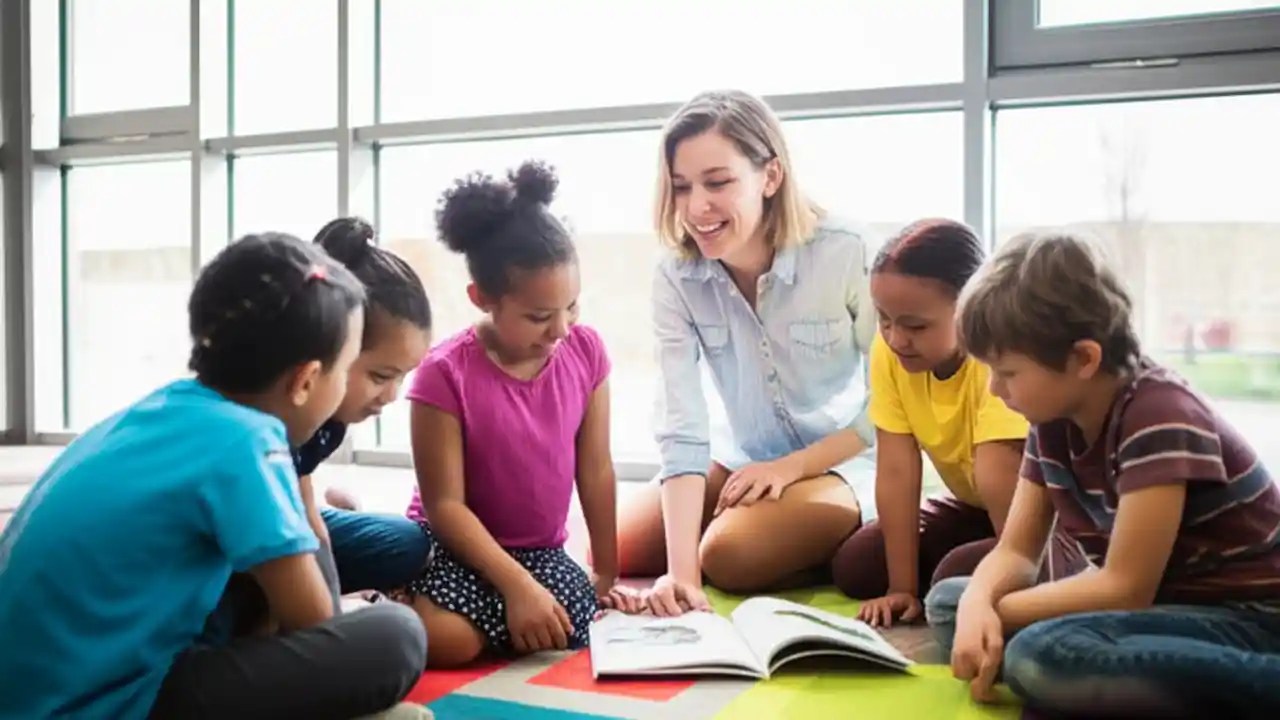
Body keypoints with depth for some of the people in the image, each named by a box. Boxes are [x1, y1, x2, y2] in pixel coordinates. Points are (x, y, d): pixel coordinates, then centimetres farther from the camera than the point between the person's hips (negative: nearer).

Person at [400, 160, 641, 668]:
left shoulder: (586, 351, -7)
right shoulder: (445, 375, -20)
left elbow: (596, 471, 0)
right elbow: (445, 505, -19)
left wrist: (606, 575, 5)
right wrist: (517, 585, -26)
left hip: (541, 549, 5)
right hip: (458, 546, -5)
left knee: (564, 630, -25)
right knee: (444, 639, -33)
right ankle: (403, 604, 5)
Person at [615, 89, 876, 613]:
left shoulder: (846, 254, -24)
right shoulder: (676, 279, -15)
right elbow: (681, 432, -21)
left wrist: (791, 467, -21)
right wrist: (681, 570, -31)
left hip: (843, 461, -4)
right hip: (745, 460, 5)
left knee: (730, 551, -28)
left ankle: (837, 551, 0)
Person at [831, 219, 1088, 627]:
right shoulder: (888, 352, -16)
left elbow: (997, 482, -36)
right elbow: (896, 471, -17)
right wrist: (902, 587, -16)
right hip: (976, 508, 6)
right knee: (852, 567, -5)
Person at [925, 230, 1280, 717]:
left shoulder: (1160, 419, -24)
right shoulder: (1054, 420, 1)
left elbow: (1125, 586, -24)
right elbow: (1016, 552, 1)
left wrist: (996, 613, -15)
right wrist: (977, 603, -22)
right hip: (1162, 604, 9)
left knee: (1039, 656, -34)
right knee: (947, 602, 0)